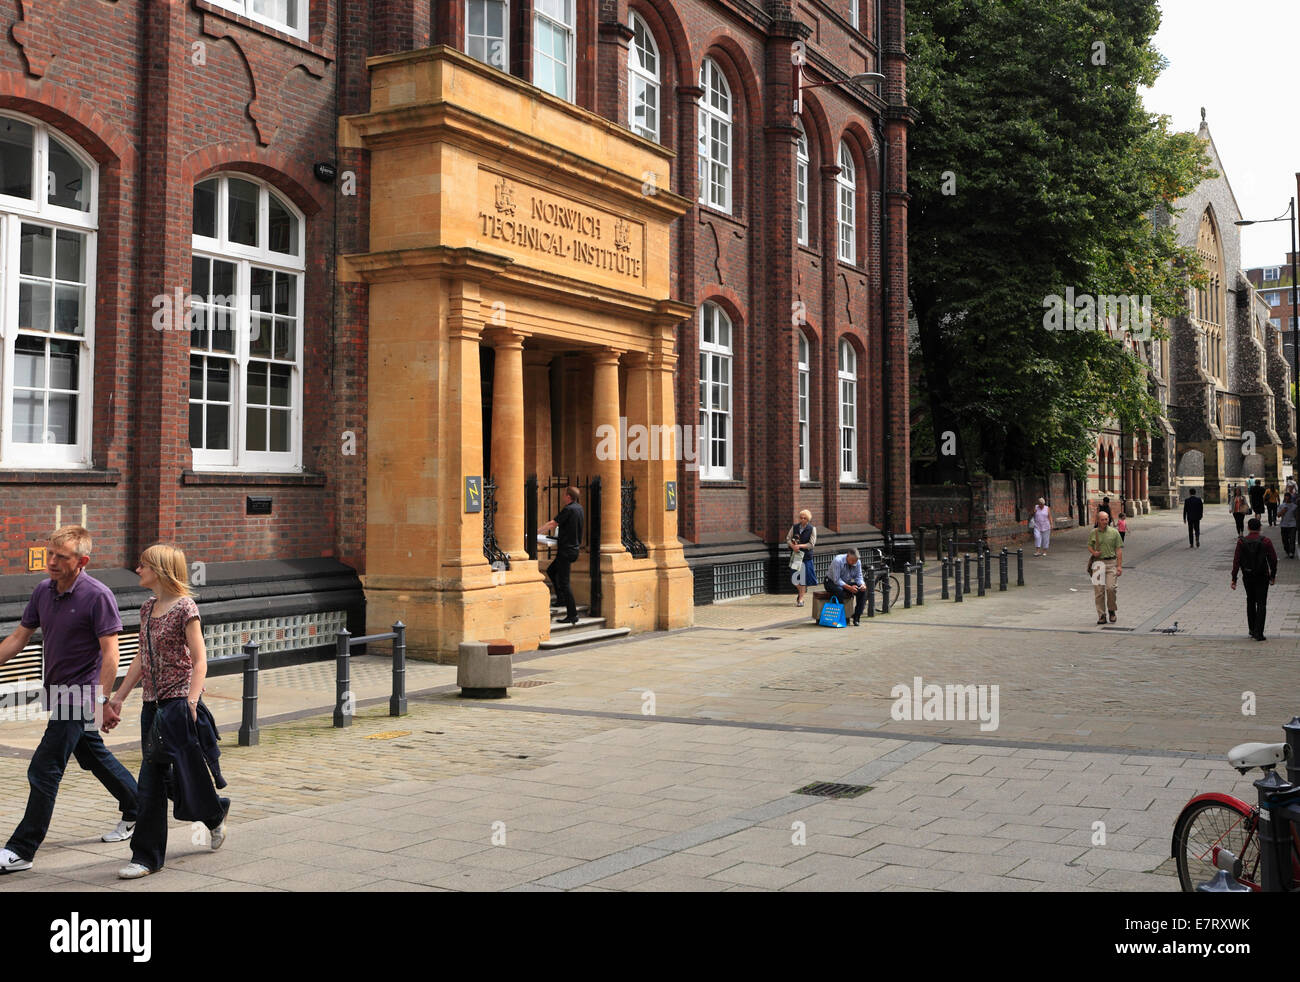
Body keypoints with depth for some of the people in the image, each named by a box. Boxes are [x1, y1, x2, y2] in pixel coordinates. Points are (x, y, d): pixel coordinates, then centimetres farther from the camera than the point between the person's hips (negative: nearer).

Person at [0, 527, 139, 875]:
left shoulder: (97, 596, -18)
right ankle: (136, 810, 36)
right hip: (58, 693, 8)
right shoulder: (43, 592, 4)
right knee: (93, 757, 19)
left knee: (44, 769, -7)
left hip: (79, 695, -8)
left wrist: (101, 701, -24)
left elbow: (110, 653, -19)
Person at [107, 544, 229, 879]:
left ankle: (215, 814, 31)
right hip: (153, 703, 7)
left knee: (187, 772, 1)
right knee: (151, 781, 7)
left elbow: (199, 659, -13)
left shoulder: (184, 607, -10)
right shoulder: (147, 608, 11)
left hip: (179, 701, -7)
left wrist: (191, 700, -23)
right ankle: (147, 857, 12)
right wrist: (118, 697, 17)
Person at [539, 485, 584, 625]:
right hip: (574, 548, 9)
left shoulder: (568, 510, -17)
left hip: (566, 550, -9)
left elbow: (552, 524, -14)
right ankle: (560, 598, 24)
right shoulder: (579, 508, 10)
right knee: (551, 571, 24)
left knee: (564, 582, -7)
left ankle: (572, 615, -8)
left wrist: (537, 531, -4)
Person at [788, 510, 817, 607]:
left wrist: (800, 546, -17)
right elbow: (788, 538, 7)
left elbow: (811, 544, -7)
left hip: (806, 555, -3)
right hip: (795, 554, 3)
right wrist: (793, 546, -11)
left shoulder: (812, 529, -4)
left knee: (803, 577, -2)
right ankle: (801, 591, 32)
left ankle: (801, 599, 6)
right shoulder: (794, 527, 5)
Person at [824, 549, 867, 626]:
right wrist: (849, 588, -37)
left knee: (863, 591, -18)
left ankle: (856, 618, -14)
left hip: (847, 583, 6)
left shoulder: (857, 563, -9)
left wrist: (862, 584, -25)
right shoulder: (838, 561, -27)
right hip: (832, 582, -6)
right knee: (839, 590, -40)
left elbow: (858, 577, -2)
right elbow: (836, 580, -28)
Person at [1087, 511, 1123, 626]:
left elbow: (1119, 550, 2)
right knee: (1099, 590, -2)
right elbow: (1089, 546, 18)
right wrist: (1093, 552, -6)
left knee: (1111, 588, -13)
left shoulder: (1114, 532, 3)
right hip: (1098, 563, 2)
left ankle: (1112, 611, 10)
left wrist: (1119, 566, -5)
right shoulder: (1093, 533, 8)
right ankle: (1101, 615, 5)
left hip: (1111, 563, -2)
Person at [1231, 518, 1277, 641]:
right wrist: (1273, 576, 9)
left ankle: (1252, 630, 25)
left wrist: (1234, 579, -4)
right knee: (1261, 604, 0)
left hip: (1247, 577, 2)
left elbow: (1236, 561, -7)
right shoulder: (1265, 542, -9)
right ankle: (1258, 633, -9)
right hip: (1262, 577, -2)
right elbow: (1273, 560, -4)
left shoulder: (1241, 542, -5)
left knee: (1250, 602, 19)